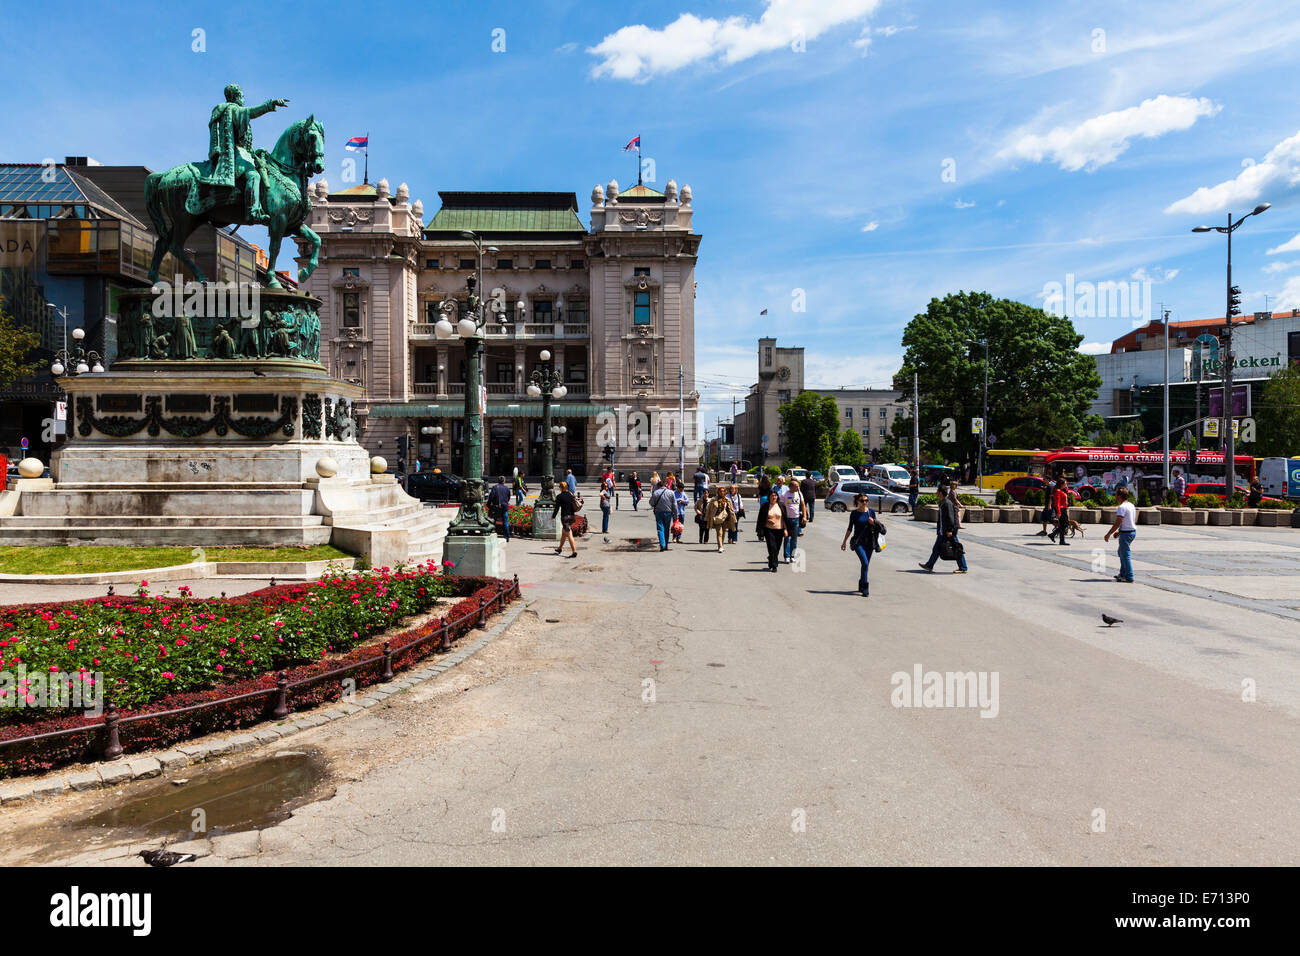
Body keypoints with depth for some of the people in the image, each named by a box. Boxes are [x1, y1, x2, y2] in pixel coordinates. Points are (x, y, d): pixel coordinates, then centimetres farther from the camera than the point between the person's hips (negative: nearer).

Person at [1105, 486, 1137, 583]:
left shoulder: (1122, 507, -18)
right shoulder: (1131, 505, 12)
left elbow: (1117, 523, -21)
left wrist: (1108, 534, -14)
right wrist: (1119, 531, 22)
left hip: (1126, 533, -10)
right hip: (1133, 531, 10)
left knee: (1125, 555, -4)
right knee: (1121, 552, 22)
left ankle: (1129, 578, -1)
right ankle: (1123, 574, 28)